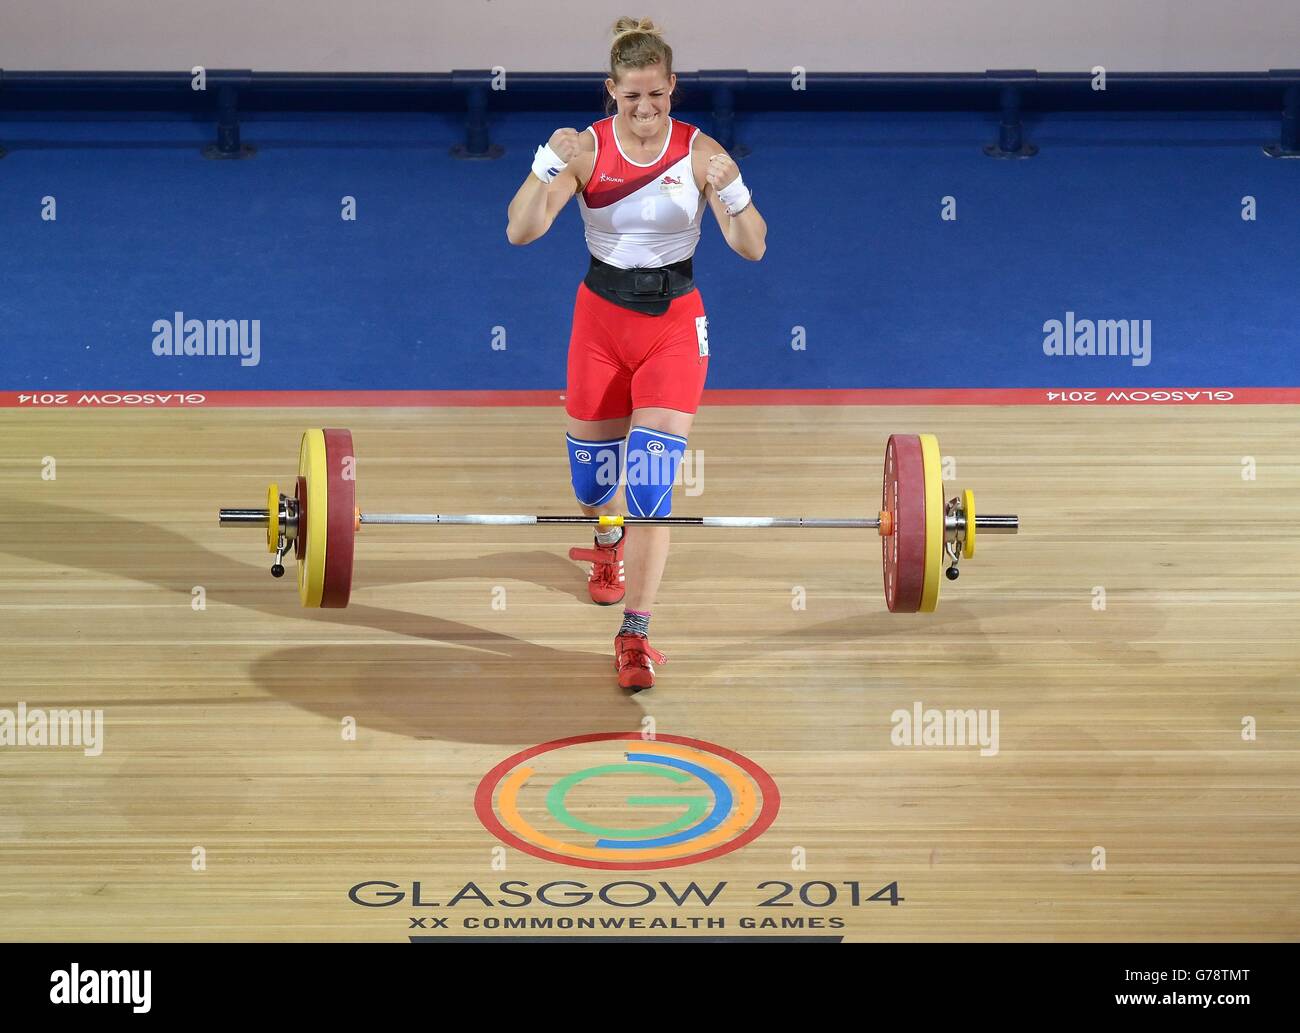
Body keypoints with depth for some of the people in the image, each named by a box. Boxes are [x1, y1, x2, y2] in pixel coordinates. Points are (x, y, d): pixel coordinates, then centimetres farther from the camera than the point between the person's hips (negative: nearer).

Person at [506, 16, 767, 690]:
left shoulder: (699, 152, -12)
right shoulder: (585, 148, -11)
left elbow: (752, 248, -17)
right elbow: (521, 232, -22)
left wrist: (731, 193, -37)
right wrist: (548, 166, -39)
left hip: (675, 324, -2)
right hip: (601, 318, 2)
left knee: (651, 483, -13)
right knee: (592, 477, 15)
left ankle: (634, 635, -10)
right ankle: (608, 545, 52)